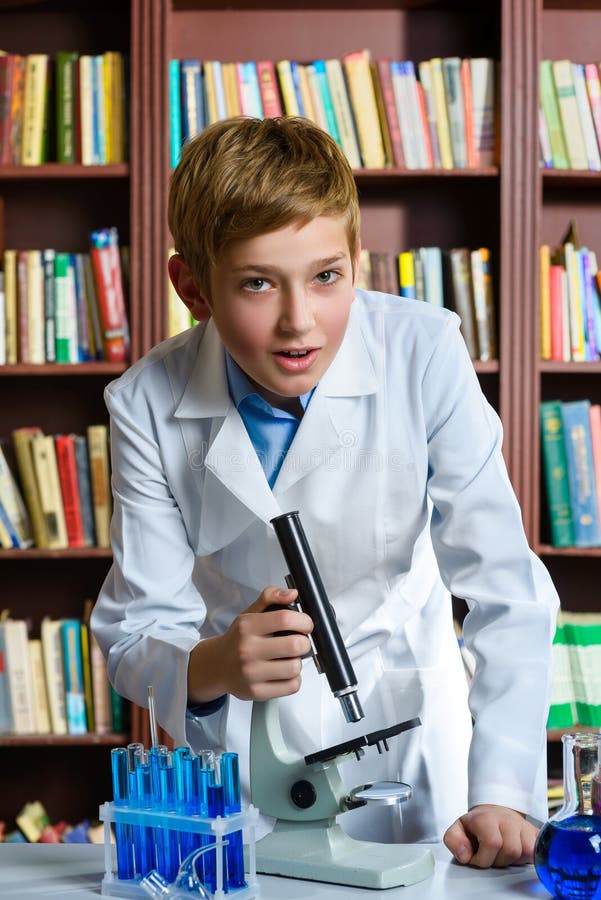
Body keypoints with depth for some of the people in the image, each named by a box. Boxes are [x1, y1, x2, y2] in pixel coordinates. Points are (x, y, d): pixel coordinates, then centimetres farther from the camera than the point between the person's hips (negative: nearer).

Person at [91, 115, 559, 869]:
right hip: (235, 759, 1)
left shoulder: (424, 355, -19)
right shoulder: (148, 404, -14)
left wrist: (504, 794, -24)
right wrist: (215, 667, -32)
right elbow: (136, 631, -11)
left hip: (402, 732, 0)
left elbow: (507, 594, -17)